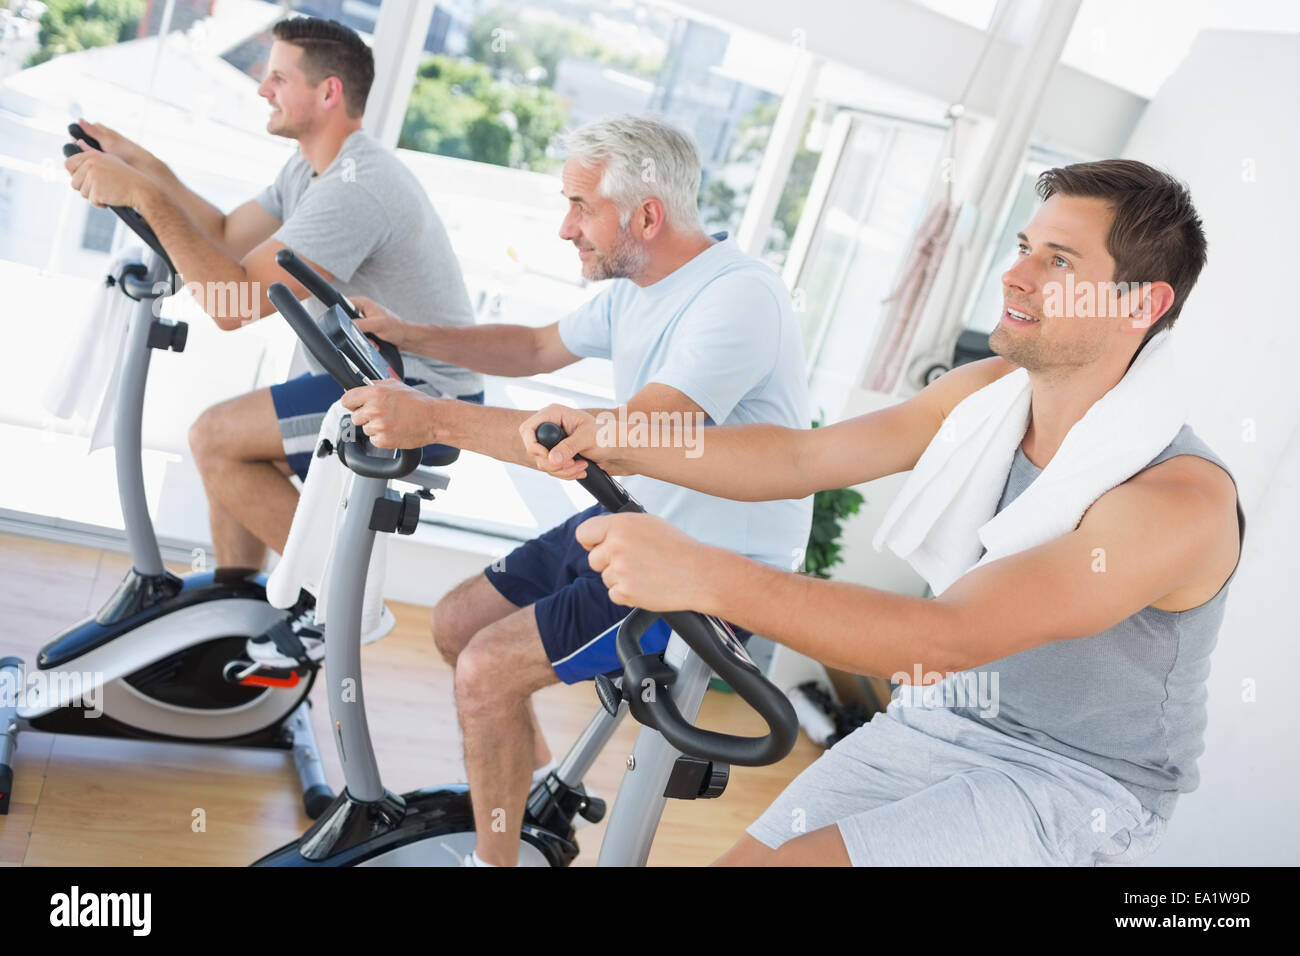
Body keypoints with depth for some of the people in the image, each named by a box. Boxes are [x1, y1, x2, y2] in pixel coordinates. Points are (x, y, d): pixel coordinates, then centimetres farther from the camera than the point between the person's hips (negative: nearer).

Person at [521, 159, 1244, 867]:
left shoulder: (1182, 496, -26)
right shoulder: (985, 393, -2)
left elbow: (947, 637, -35)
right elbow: (798, 457, -3)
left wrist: (704, 576, -43)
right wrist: (617, 445, -17)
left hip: (1071, 786, -6)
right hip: (935, 722, 6)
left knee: (796, 858, -24)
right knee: (745, 853, -4)